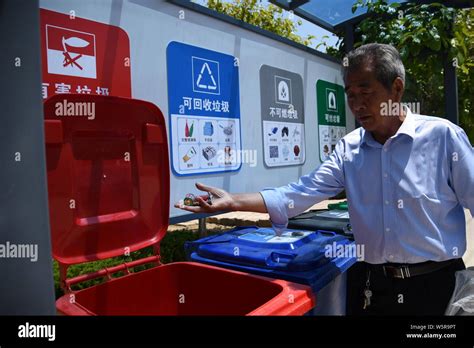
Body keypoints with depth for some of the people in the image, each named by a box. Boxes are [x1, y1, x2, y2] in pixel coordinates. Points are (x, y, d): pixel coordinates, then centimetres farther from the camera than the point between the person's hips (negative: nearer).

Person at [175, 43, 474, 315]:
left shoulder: (442, 136, -9)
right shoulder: (348, 149, -1)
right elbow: (301, 193, -9)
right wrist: (234, 201, -19)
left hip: (432, 284, -3)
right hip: (369, 285, 3)